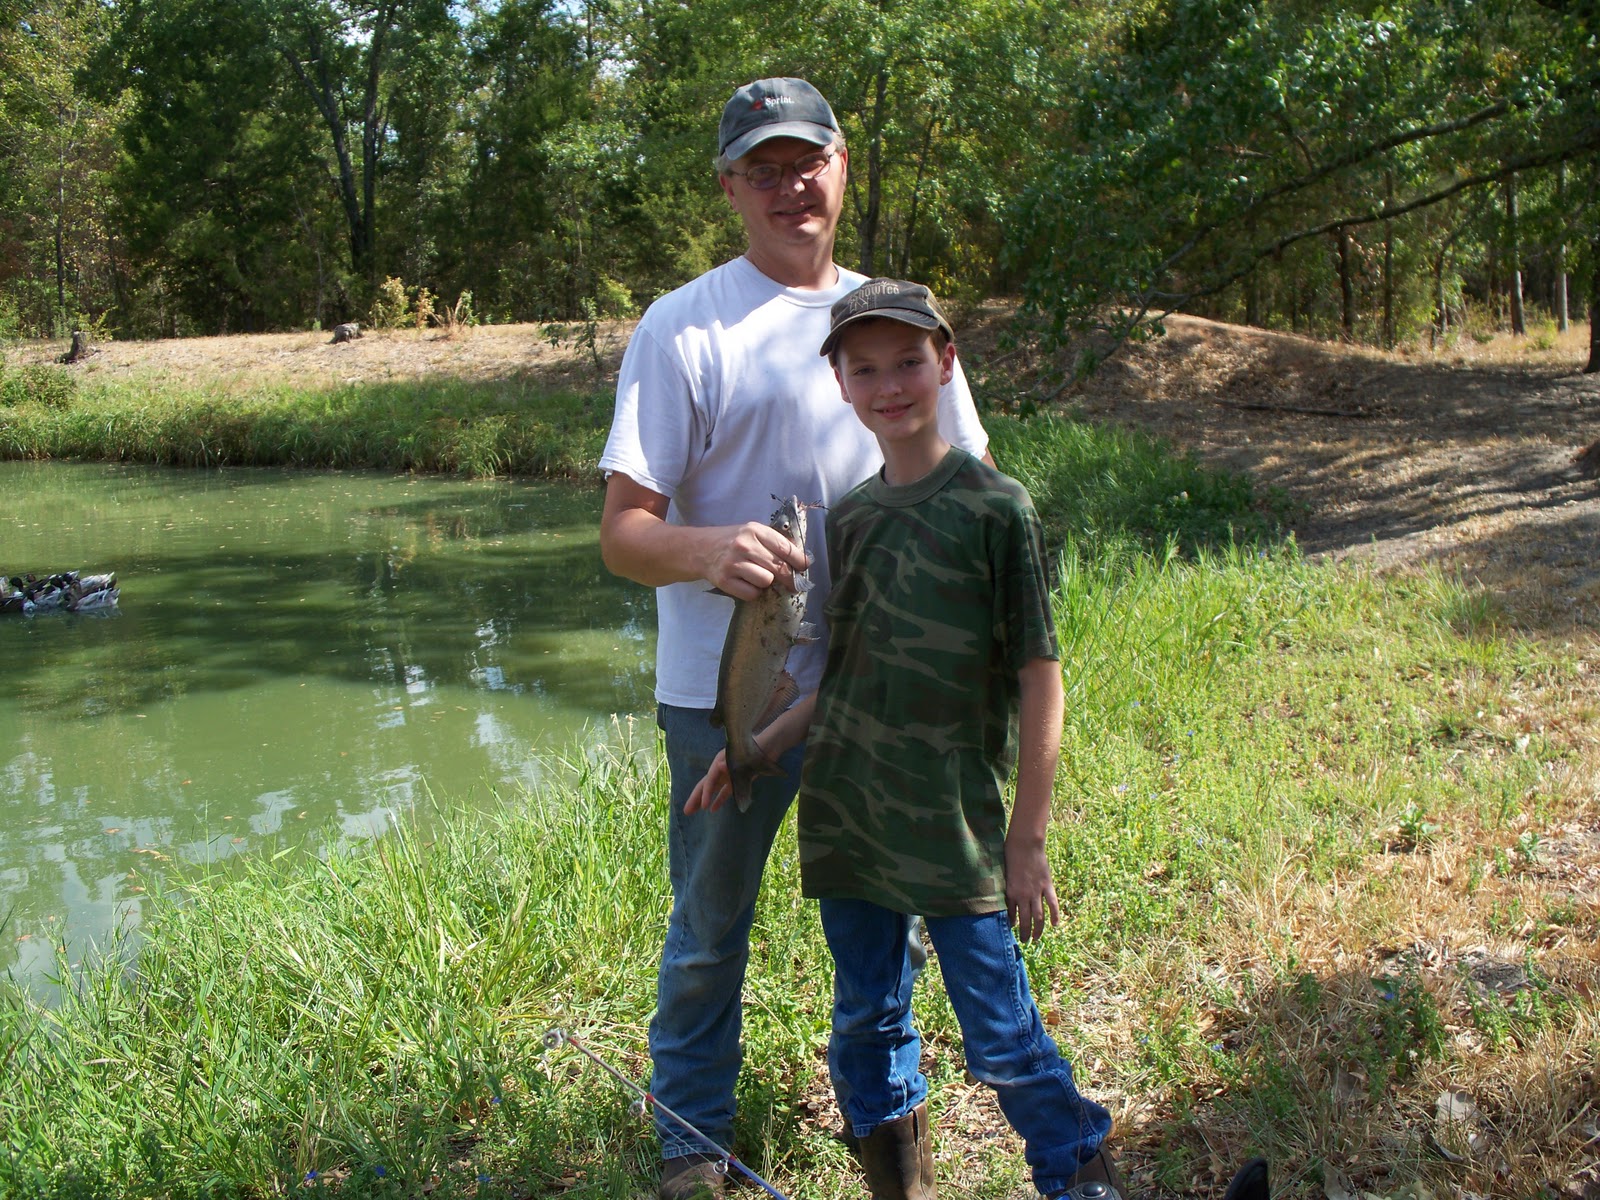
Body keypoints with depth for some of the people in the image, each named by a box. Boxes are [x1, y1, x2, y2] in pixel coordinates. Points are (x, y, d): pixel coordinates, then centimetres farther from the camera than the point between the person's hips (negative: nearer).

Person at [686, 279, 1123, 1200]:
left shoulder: (995, 506, -9)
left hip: (954, 822, -5)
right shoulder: (850, 517, 7)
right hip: (845, 813, 5)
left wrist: (1028, 838, -8)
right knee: (866, 1027, 16)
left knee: (1002, 1036, 2)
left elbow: (1039, 676, -8)